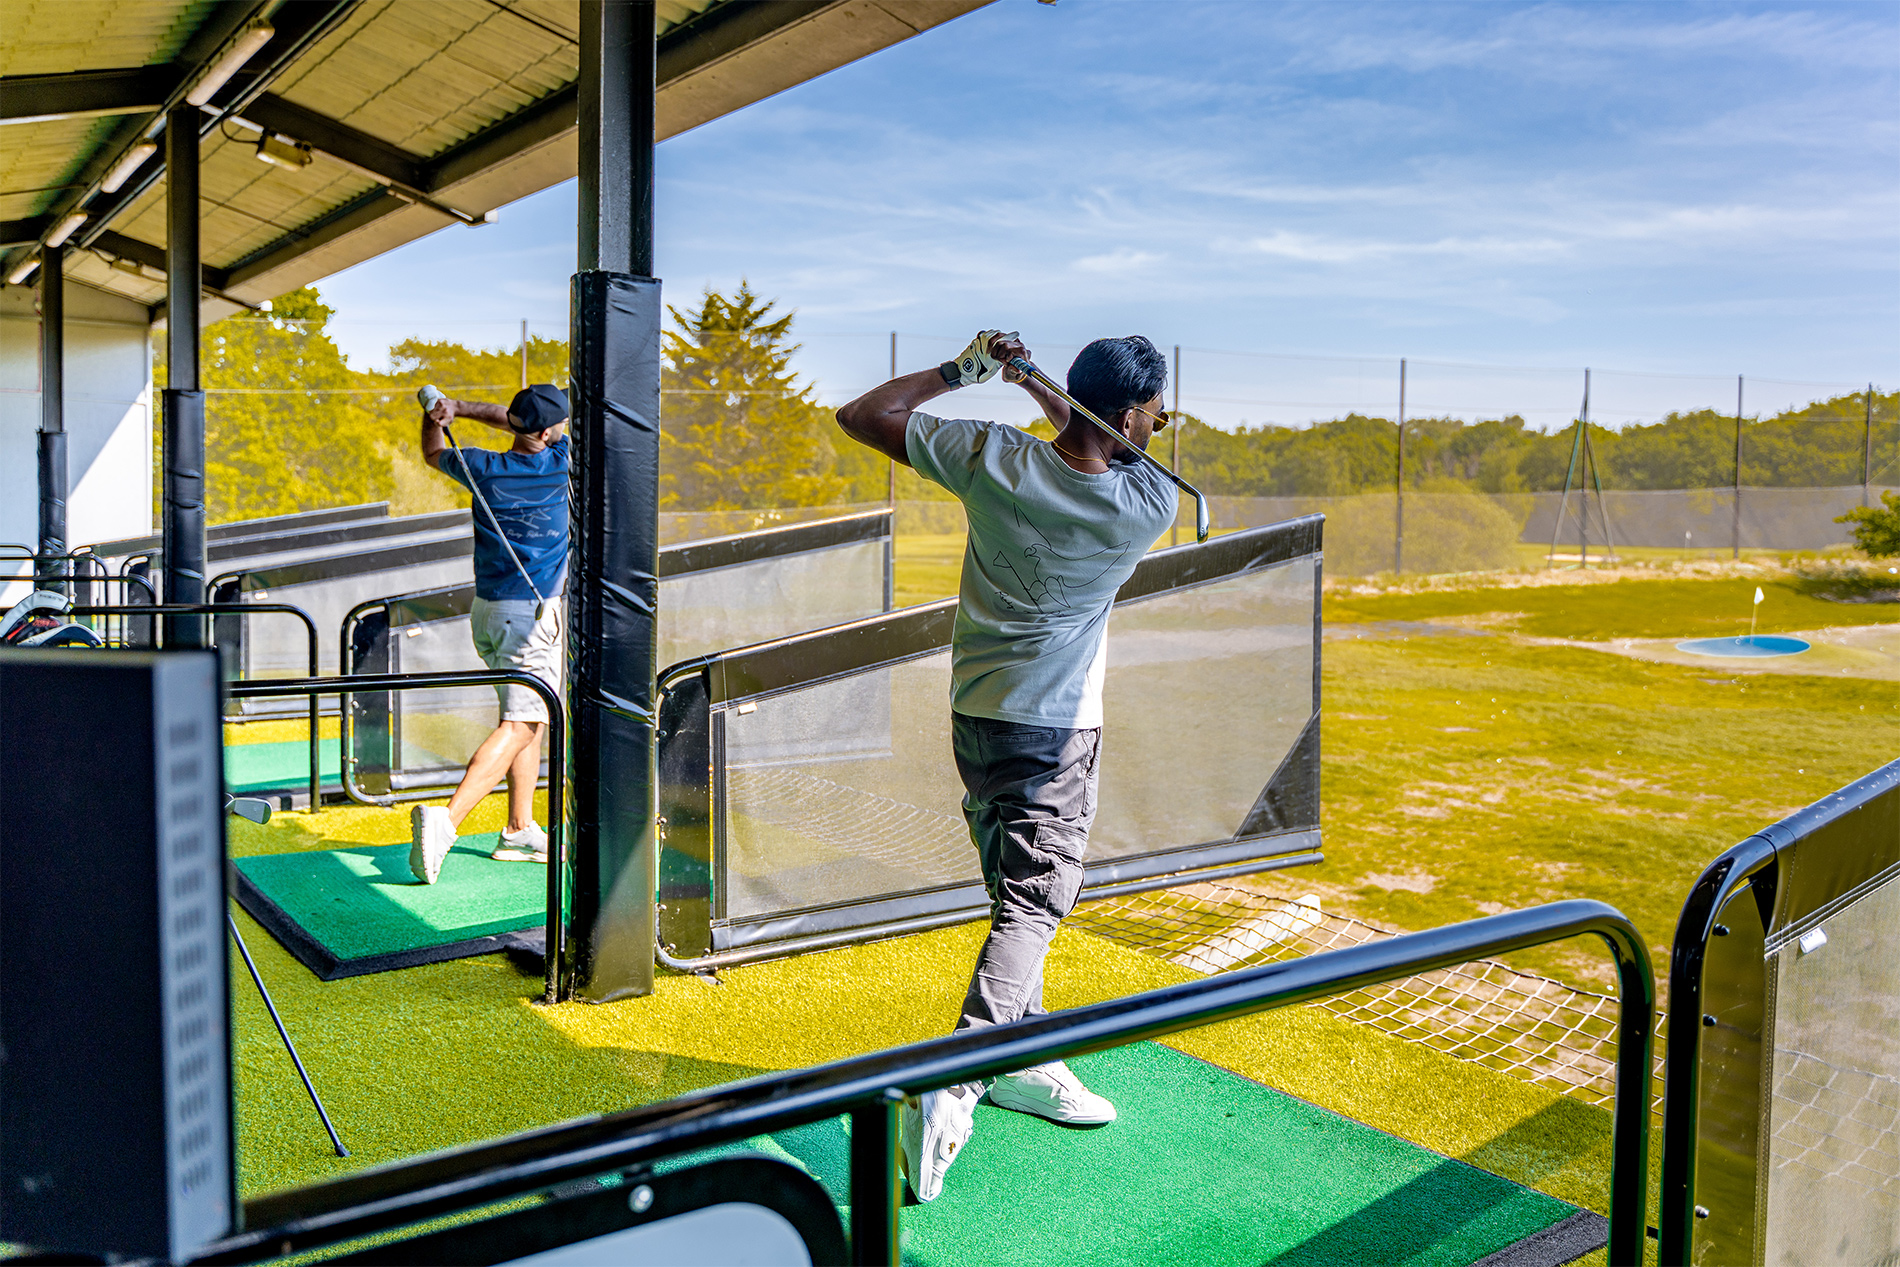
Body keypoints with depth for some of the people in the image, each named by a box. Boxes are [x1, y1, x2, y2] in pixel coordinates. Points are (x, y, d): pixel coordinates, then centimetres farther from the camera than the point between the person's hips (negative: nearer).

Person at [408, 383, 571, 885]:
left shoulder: (483, 468, 1)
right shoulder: (561, 464, -10)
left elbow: (433, 454, 23)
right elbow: (512, 423, 8)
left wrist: (435, 415, 15)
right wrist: (459, 407, 7)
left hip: (486, 612, 7)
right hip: (530, 615, -7)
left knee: (530, 717, 18)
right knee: (520, 725, -11)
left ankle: (520, 831, 21)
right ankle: (446, 818, -28)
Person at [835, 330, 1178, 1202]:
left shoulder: (993, 460, -12)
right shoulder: (1149, 506, -15)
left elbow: (861, 415, -1)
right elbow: (1103, 456, 10)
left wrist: (963, 370, 5)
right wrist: (1036, 383, 12)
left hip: (976, 714, 5)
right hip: (1055, 730, -5)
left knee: (1016, 892, 18)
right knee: (1033, 902, -3)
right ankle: (954, 1080, -19)